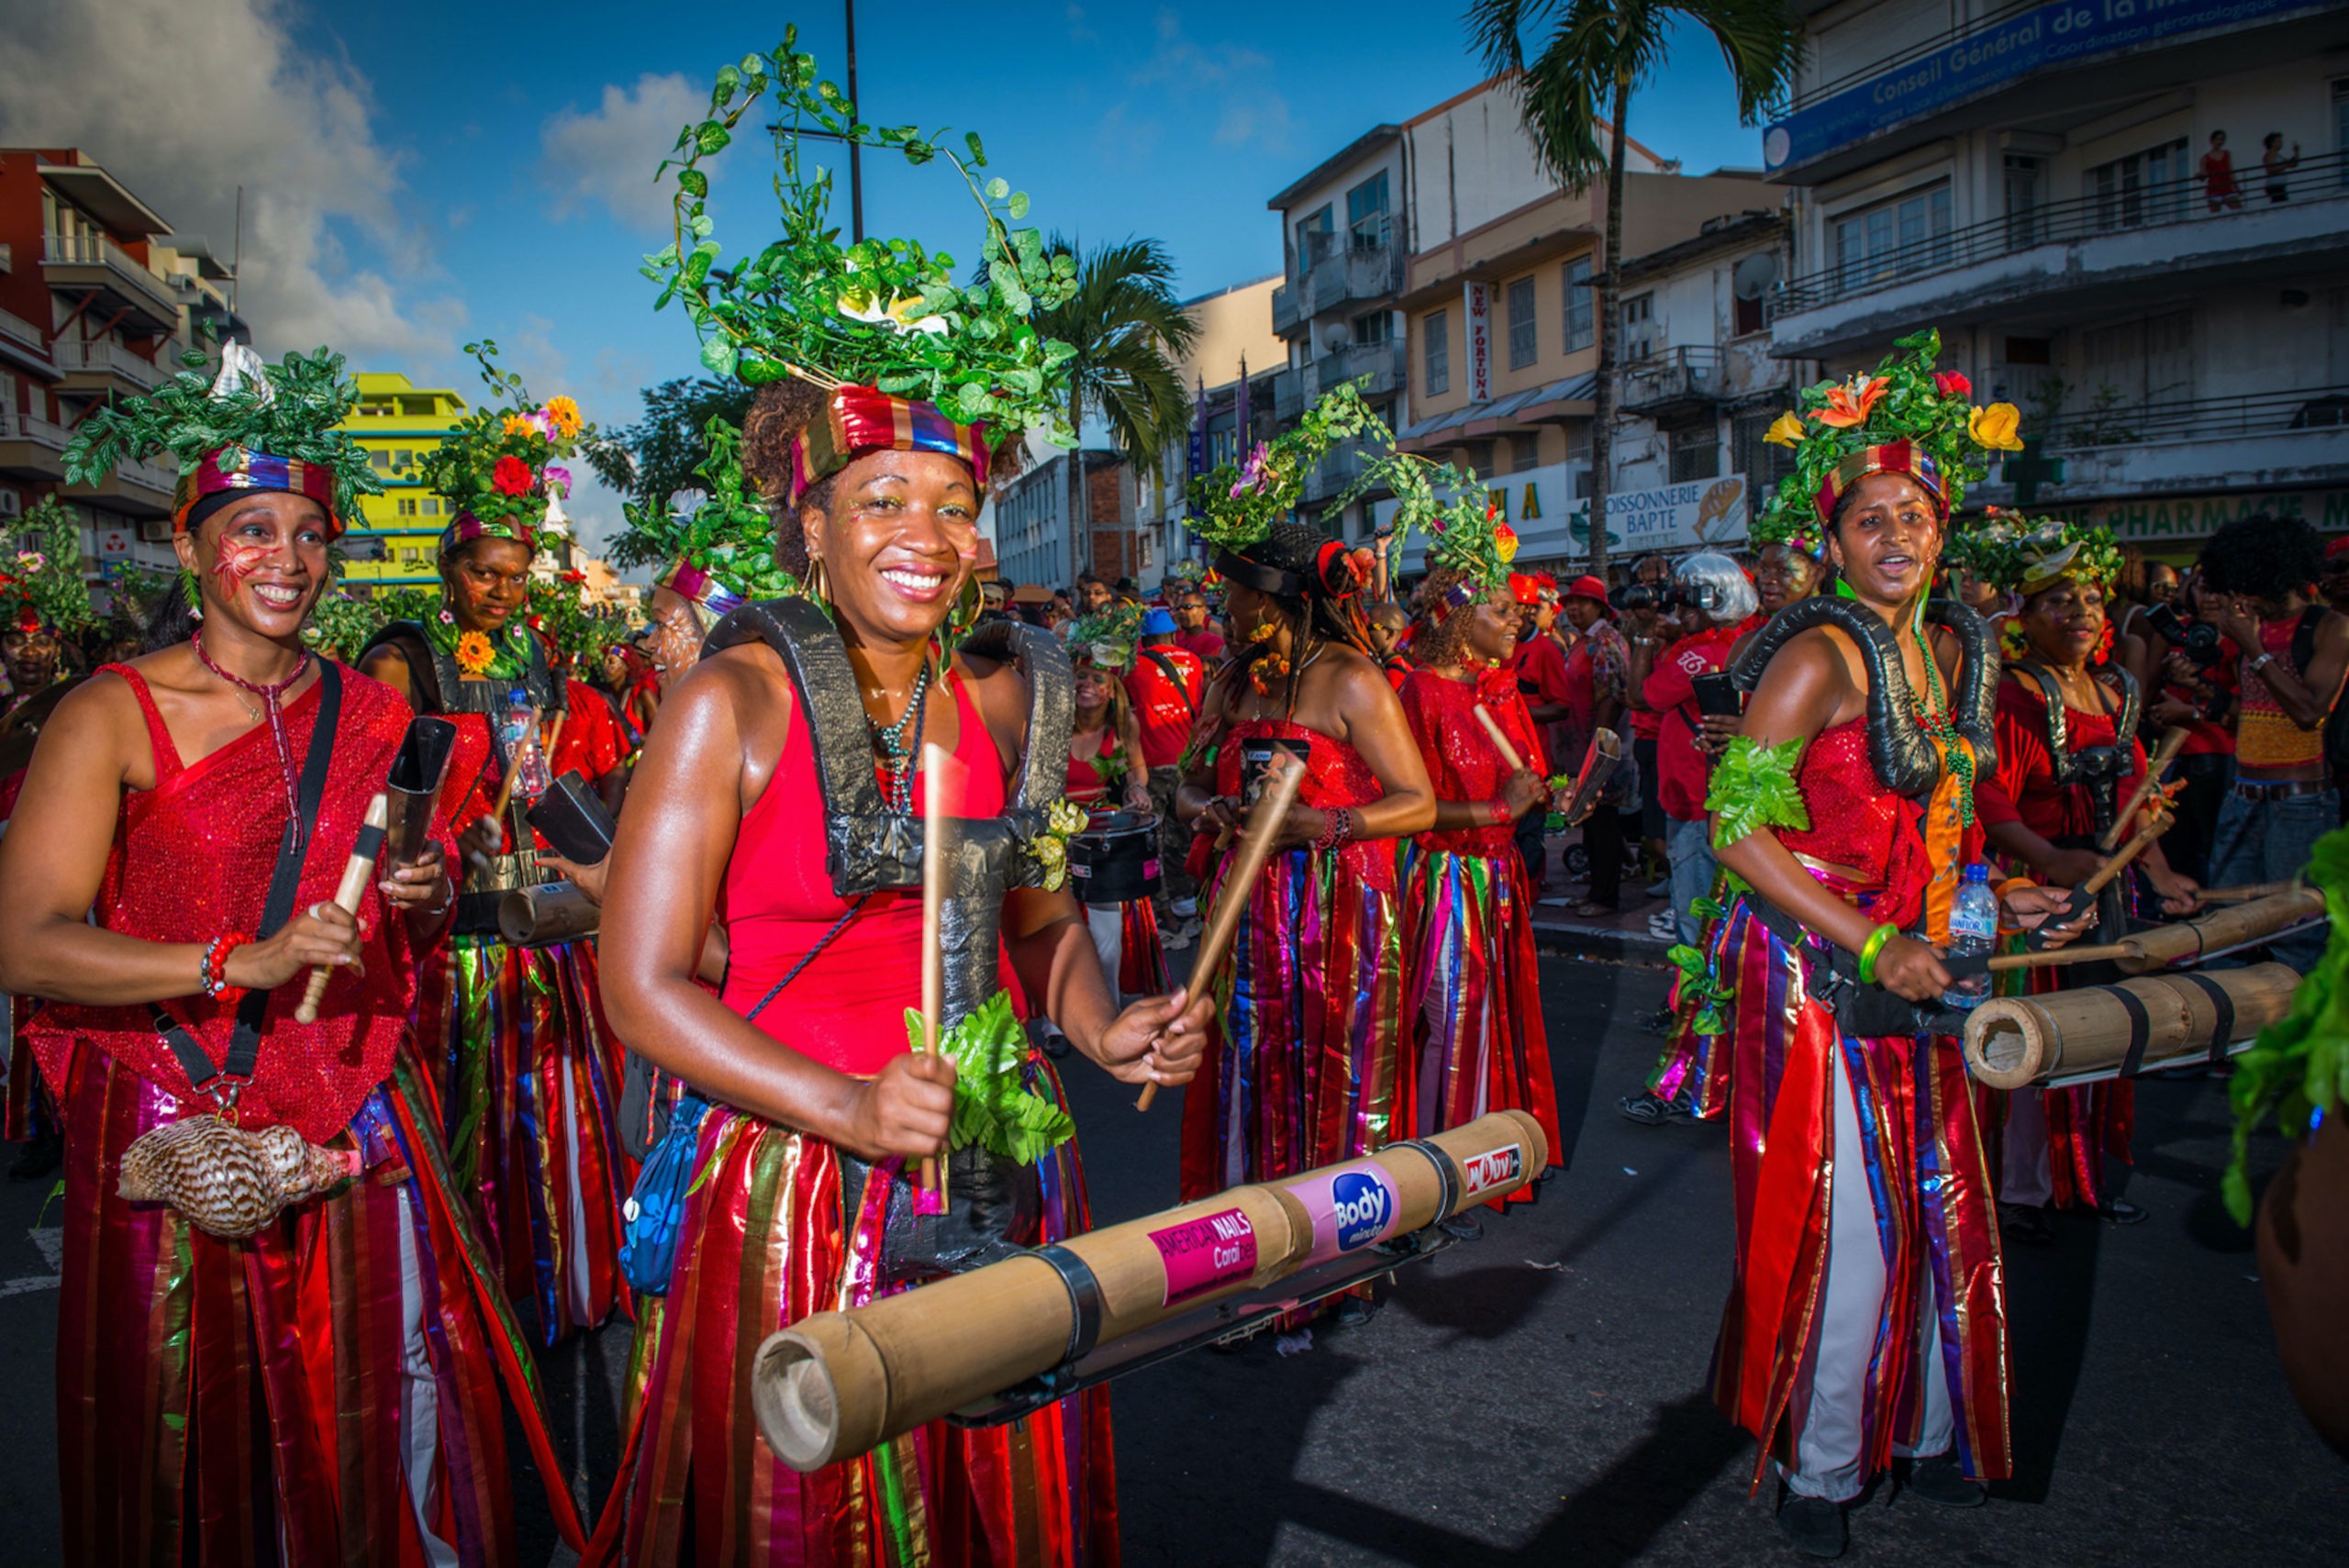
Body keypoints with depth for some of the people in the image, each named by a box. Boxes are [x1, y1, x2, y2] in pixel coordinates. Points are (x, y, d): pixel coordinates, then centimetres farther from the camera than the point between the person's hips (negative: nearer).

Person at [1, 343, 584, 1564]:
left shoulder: (370, 715, 7)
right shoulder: (112, 717, -7)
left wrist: (429, 900, -3)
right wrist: (243, 963, -26)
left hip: (356, 1120, 4)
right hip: (182, 1129, -3)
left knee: (381, 1425, 10)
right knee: (198, 1453, 7)